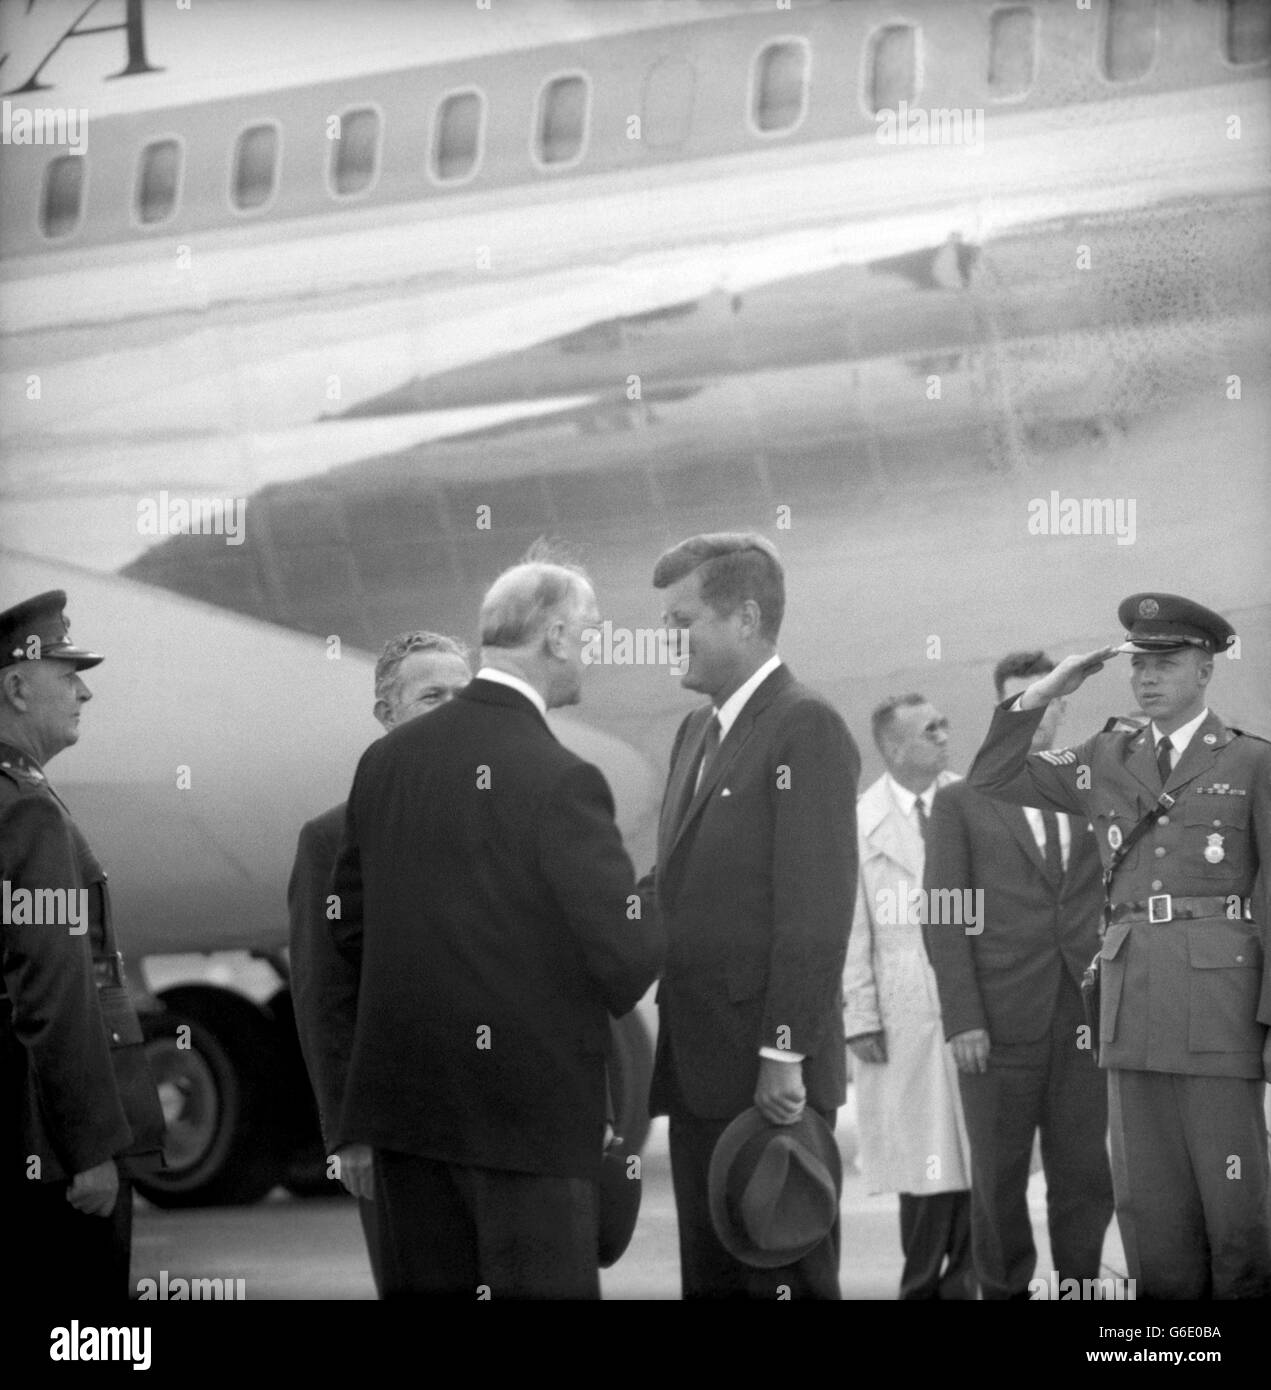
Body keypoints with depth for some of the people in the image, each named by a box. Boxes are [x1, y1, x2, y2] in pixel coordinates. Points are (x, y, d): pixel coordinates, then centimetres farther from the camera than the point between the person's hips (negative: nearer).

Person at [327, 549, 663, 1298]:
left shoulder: (386, 759, 4)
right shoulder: (562, 781, -16)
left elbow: (351, 922, 13)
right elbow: (624, 956, -15)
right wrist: (651, 916, 7)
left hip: (406, 1095, 6)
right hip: (532, 1103, -6)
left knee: (425, 1284, 11)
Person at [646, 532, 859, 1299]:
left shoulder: (806, 727, -10)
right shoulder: (698, 731, 19)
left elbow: (816, 911, -17)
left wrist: (784, 1055, -21)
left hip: (771, 1078, -8)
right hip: (700, 1070, 8)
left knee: (785, 1277, -2)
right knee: (710, 1274, 10)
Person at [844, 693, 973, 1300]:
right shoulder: (861, 823, 1)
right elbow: (851, 931, 1)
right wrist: (861, 1016, -4)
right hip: (905, 1017, -1)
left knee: (973, 1153, 0)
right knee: (923, 1161, 2)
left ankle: (960, 1282, 9)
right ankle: (922, 1284, 11)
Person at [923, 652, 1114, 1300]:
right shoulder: (961, 801, 7)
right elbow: (942, 916, 1)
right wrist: (961, 1018, -9)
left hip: (1085, 1021, 2)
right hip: (1000, 1024, -2)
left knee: (1085, 1179, 1)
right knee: (998, 1179, 1)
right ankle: (1004, 1290, 10)